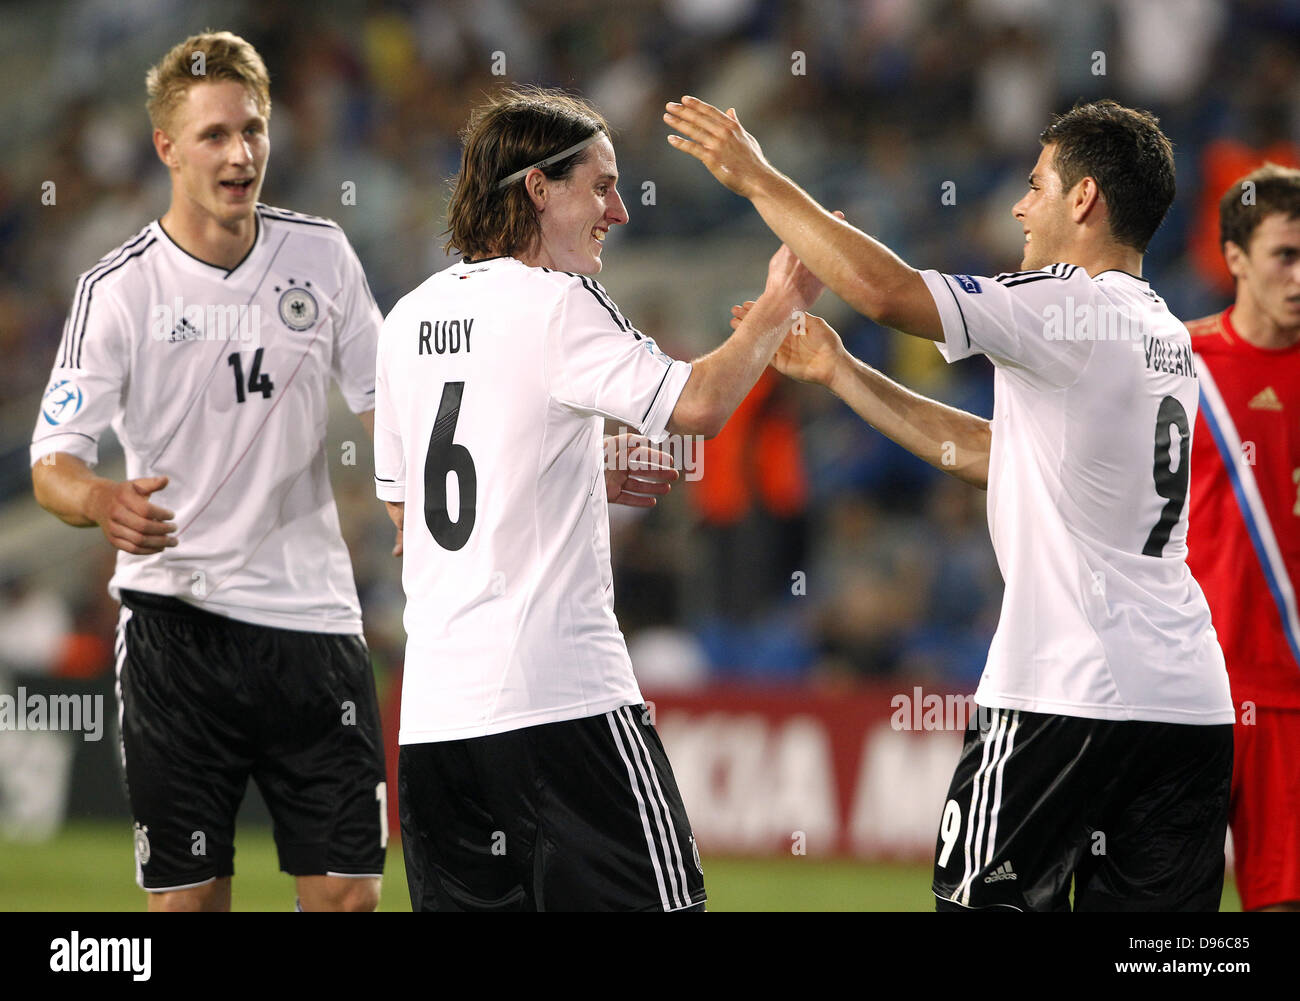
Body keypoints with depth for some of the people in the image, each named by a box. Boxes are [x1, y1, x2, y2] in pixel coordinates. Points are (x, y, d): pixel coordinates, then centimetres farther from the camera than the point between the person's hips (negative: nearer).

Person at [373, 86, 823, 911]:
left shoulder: (410, 319, 15)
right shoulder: (559, 306, -8)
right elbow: (696, 406, -19)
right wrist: (781, 304, -5)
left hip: (432, 704, 7)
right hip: (560, 692, -7)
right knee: (653, 897, -4)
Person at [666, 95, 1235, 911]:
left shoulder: (1069, 308, -9)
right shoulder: (1168, 337, 18)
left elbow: (885, 290, -16)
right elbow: (990, 453, 23)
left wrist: (757, 178, -5)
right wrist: (839, 374, 24)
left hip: (1069, 696, -8)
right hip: (1193, 703, 8)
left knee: (985, 900, 0)